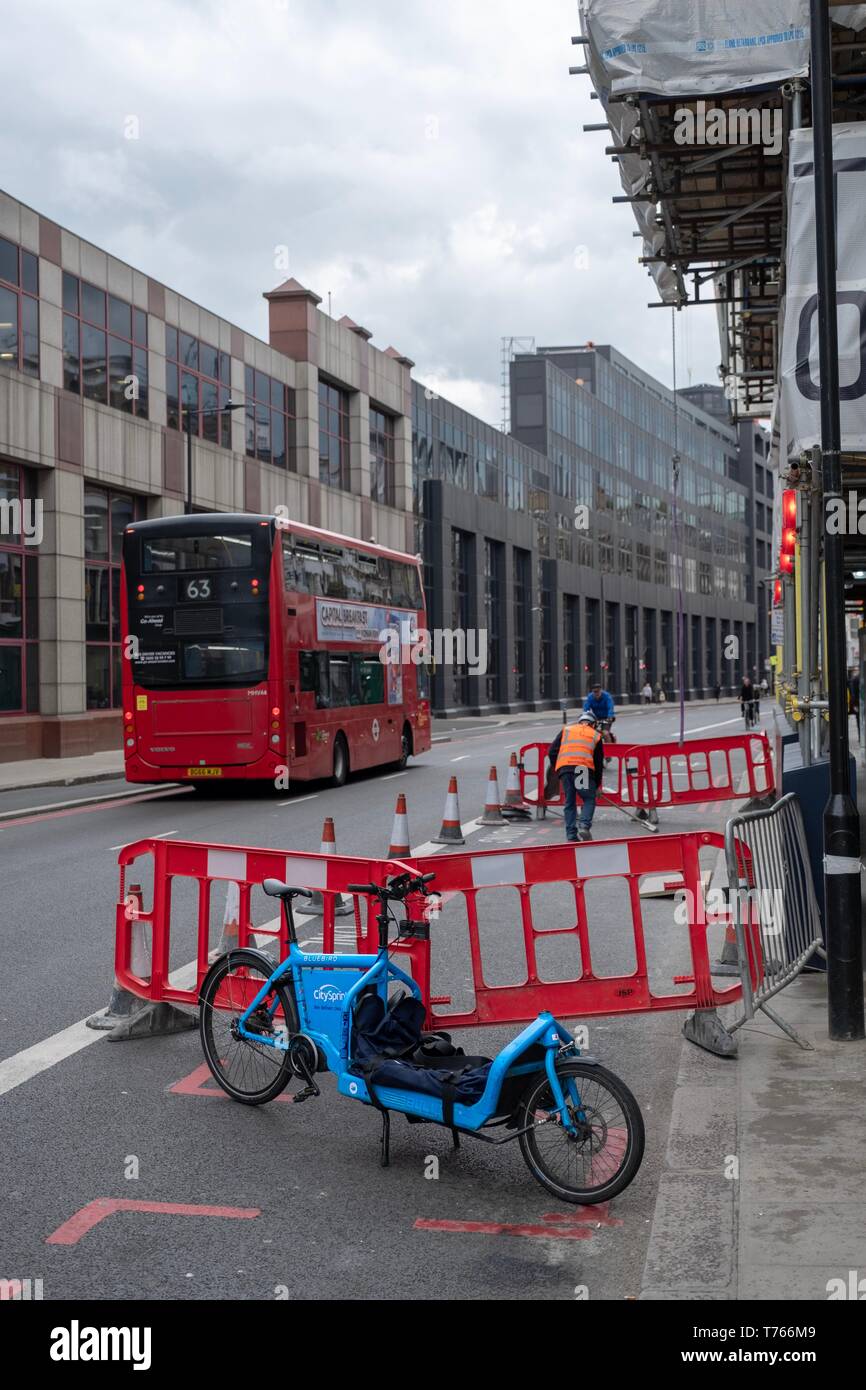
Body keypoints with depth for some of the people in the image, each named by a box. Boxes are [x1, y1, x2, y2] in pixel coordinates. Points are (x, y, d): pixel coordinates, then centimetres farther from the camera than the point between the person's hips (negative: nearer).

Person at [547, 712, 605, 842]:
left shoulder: (566, 730, 24)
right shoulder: (596, 735, 21)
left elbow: (551, 752, 15)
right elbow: (599, 763, 21)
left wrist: (557, 770, 24)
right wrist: (597, 785, 28)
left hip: (563, 767, 2)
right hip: (584, 768, -2)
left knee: (569, 802, 12)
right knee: (589, 799, 11)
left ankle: (571, 835, 7)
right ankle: (584, 826, -12)